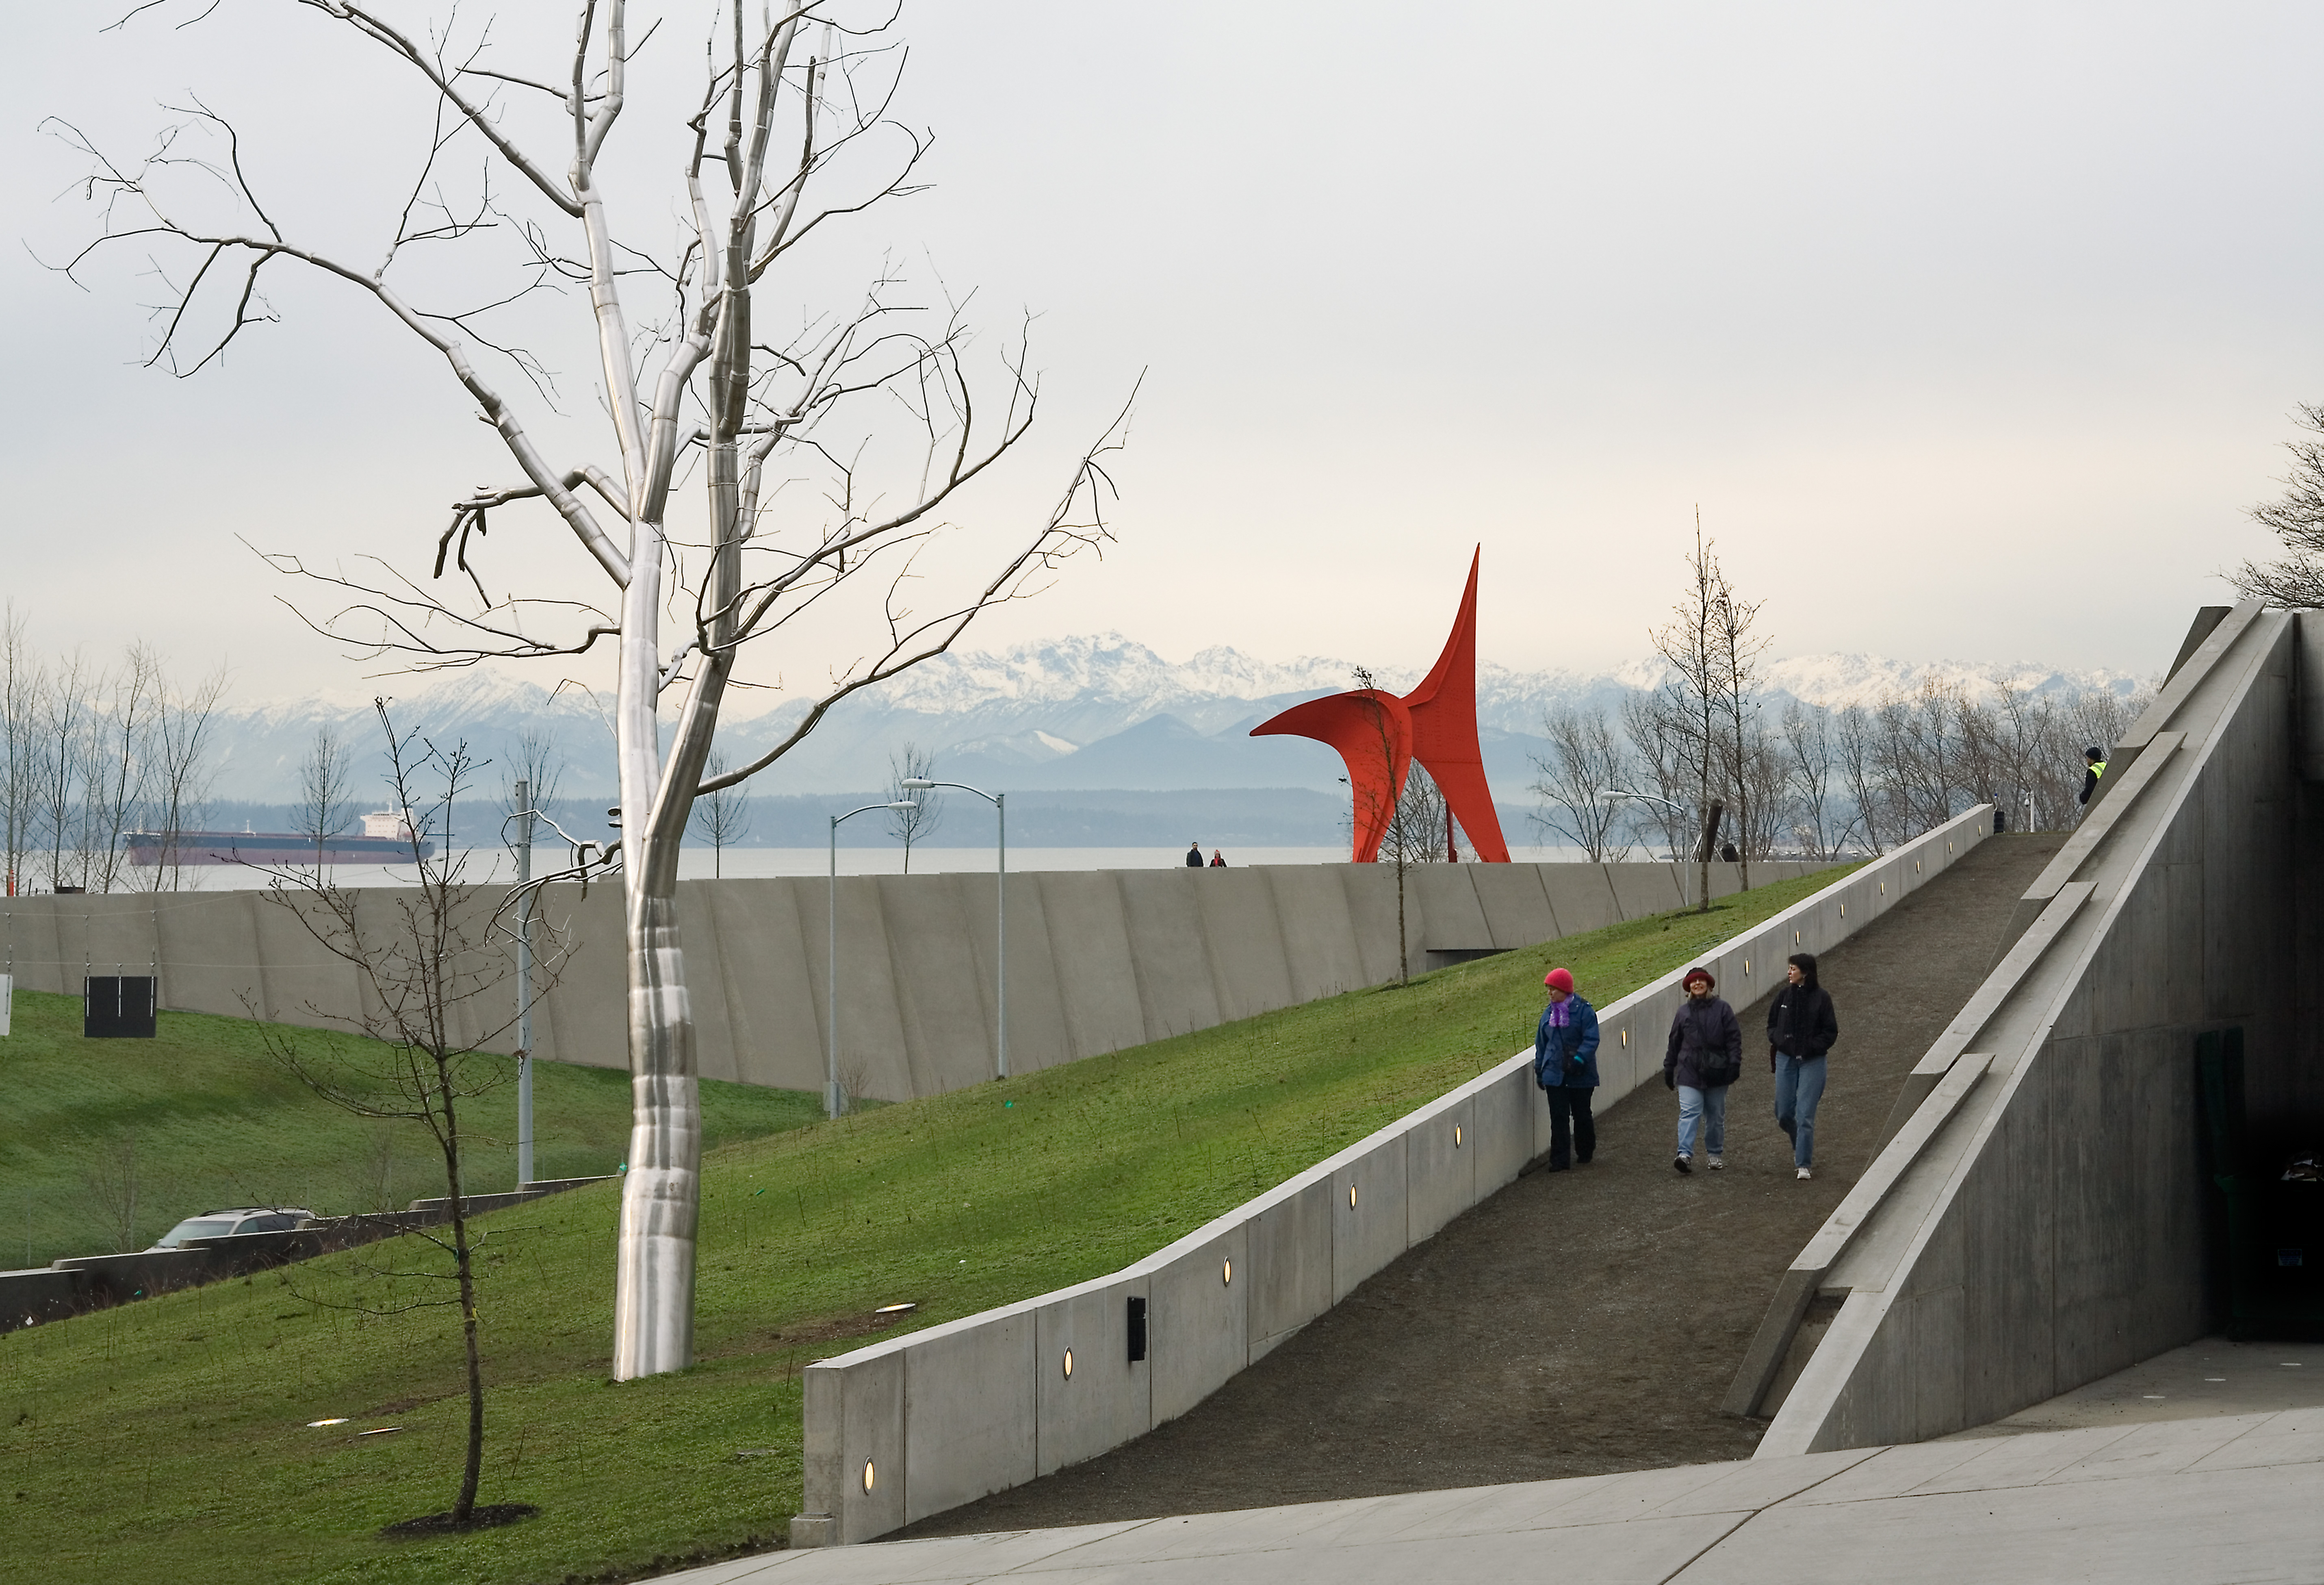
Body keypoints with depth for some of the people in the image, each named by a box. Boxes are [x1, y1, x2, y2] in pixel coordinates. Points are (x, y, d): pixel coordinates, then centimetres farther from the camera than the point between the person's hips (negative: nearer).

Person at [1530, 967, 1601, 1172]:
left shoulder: (1584, 1011, -7)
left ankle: (1585, 1153, 29)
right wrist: (1539, 1070, 17)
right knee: (1559, 1118, -3)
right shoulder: (1549, 1014, 11)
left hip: (1580, 1076, -4)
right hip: (1555, 1075, 4)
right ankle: (1560, 1160, -2)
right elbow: (1541, 1044, 19)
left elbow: (1591, 1039, -13)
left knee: (1581, 1115, 8)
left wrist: (1580, 1059, -26)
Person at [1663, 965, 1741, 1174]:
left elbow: (1734, 1039, 1)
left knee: (1716, 1116, 10)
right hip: (1689, 1072, 0)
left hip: (1716, 1073, 0)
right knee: (1689, 1113, -13)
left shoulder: (1722, 1010, 3)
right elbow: (1674, 1043, 15)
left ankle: (1715, 1154, 24)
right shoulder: (1683, 1013, 9)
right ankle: (1685, 1154, -23)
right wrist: (1669, 1069, 16)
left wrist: (1734, 1064, -8)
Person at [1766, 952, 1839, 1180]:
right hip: (1786, 1060, 4)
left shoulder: (1821, 998, -6)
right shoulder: (1784, 996, 4)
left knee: (1805, 1115, -9)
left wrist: (1812, 1047, -15)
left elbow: (1831, 1032, -2)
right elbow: (1772, 1024, 15)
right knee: (1784, 1114, 8)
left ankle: (1804, 1164, -3)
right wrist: (1778, 1040, -5)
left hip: (1812, 1061, -4)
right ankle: (1800, 1146, 37)